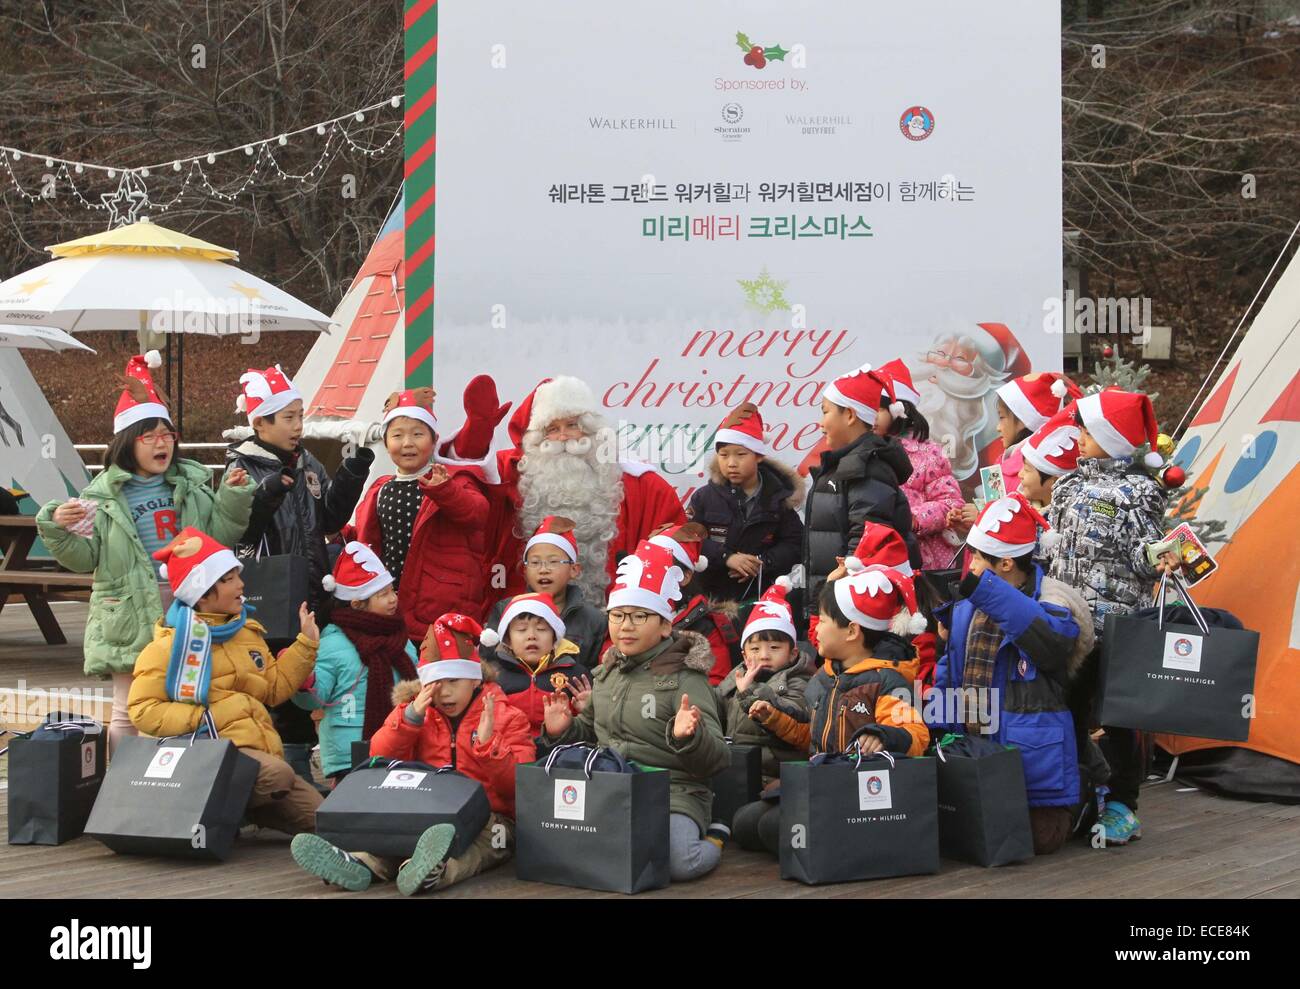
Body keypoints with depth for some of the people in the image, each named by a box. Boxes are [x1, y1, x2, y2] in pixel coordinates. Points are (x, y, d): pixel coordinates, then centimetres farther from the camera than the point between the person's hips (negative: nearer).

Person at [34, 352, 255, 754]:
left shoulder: (194, 483, 10)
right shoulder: (104, 495, 1)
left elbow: (219, 539, 7)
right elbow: (83, 557, -1)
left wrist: (233, 498, -6)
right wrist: (57, 529, -17)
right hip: (131, 620, -3)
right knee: (129, 713, 2)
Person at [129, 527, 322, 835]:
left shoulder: (246, 631, 19)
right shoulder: (172, 643, -3)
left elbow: (274, 688, 22)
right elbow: (143, 711, -8)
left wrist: (305, 644, 16)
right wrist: (203, 719, -15)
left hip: (259, 750, 7)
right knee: (278, 774, -36)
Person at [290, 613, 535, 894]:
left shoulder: (506, 717, 8)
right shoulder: (416, 712, 19)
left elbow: (519, 785, -3)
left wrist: (488, 742, -19)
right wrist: (410, 717, -6)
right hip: (423, 815, 4)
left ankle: (432, 871, -70)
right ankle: (359, 863, -60)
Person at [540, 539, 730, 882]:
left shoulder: (685, 678, -7)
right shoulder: (606, 673, 14)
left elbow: (717, 760, -13)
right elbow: (591, 731, 32)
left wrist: (688, 738, -33)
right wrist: (563, 730, 11)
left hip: (674, 792, -6)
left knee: (673, 861, -34)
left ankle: (710, 841, 4)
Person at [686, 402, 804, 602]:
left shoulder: (778, 498, 1)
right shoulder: (705, 497, 0)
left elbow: (794, 544, -2)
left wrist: (763, 562, -17)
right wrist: (726, 557, -20)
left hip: (761, 594, 0)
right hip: (712, 595, 0)